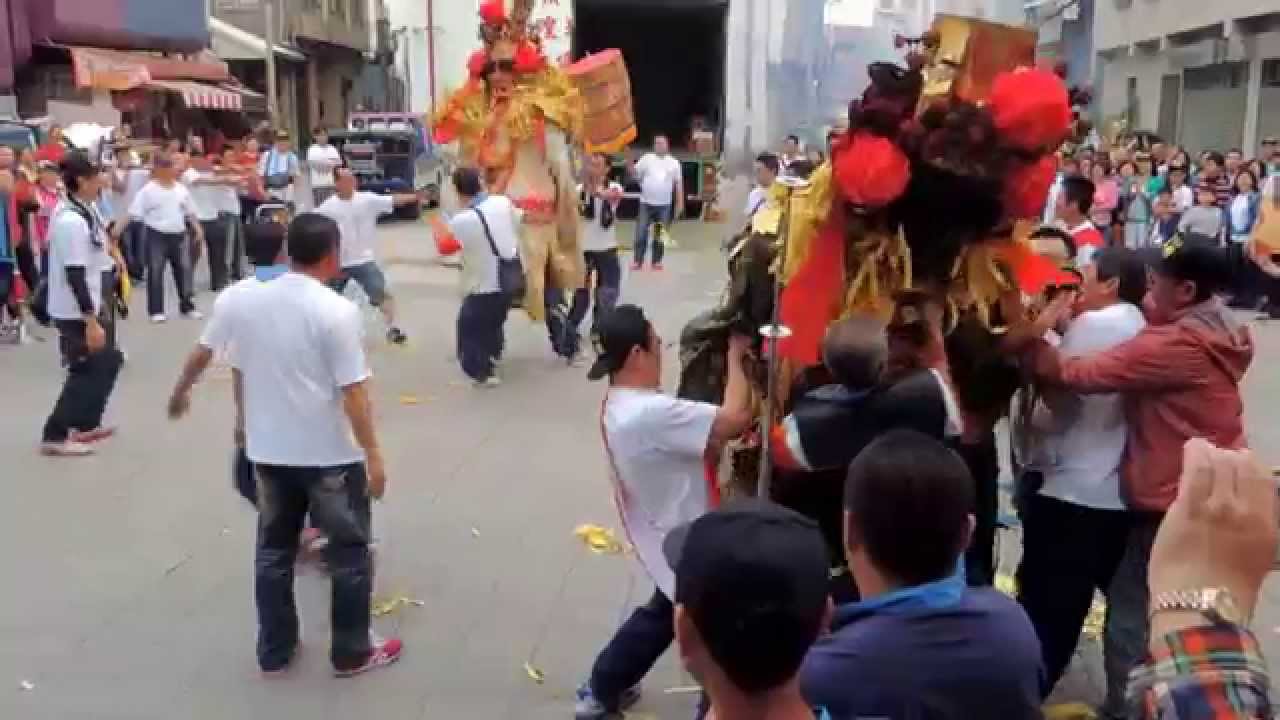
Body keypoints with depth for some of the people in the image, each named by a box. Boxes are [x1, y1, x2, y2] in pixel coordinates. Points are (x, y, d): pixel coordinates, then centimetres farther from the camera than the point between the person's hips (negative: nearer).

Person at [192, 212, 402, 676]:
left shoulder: (244, 301, -1)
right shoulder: (338, 311, -18)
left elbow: (239, 373, 9)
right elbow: (353, 392, -18)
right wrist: (373, 454, -10)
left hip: (268, 448, 5)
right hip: (331, 453, -5)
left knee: (274, 550, 18)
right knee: (349, 552, 11)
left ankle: (274, 651, 28)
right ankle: (351, 653, 21)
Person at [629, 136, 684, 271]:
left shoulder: (674, 163, 5)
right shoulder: (646, 158, 2)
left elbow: (679, 183, 7)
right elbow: (634, 173, 0)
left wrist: (680, 203, 1)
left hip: (664, 204, 1)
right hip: (646, 203, -1)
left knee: (660, 235, 8)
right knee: (641, 233, -2)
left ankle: (657, 261, 16)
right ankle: (638, 261, 5)